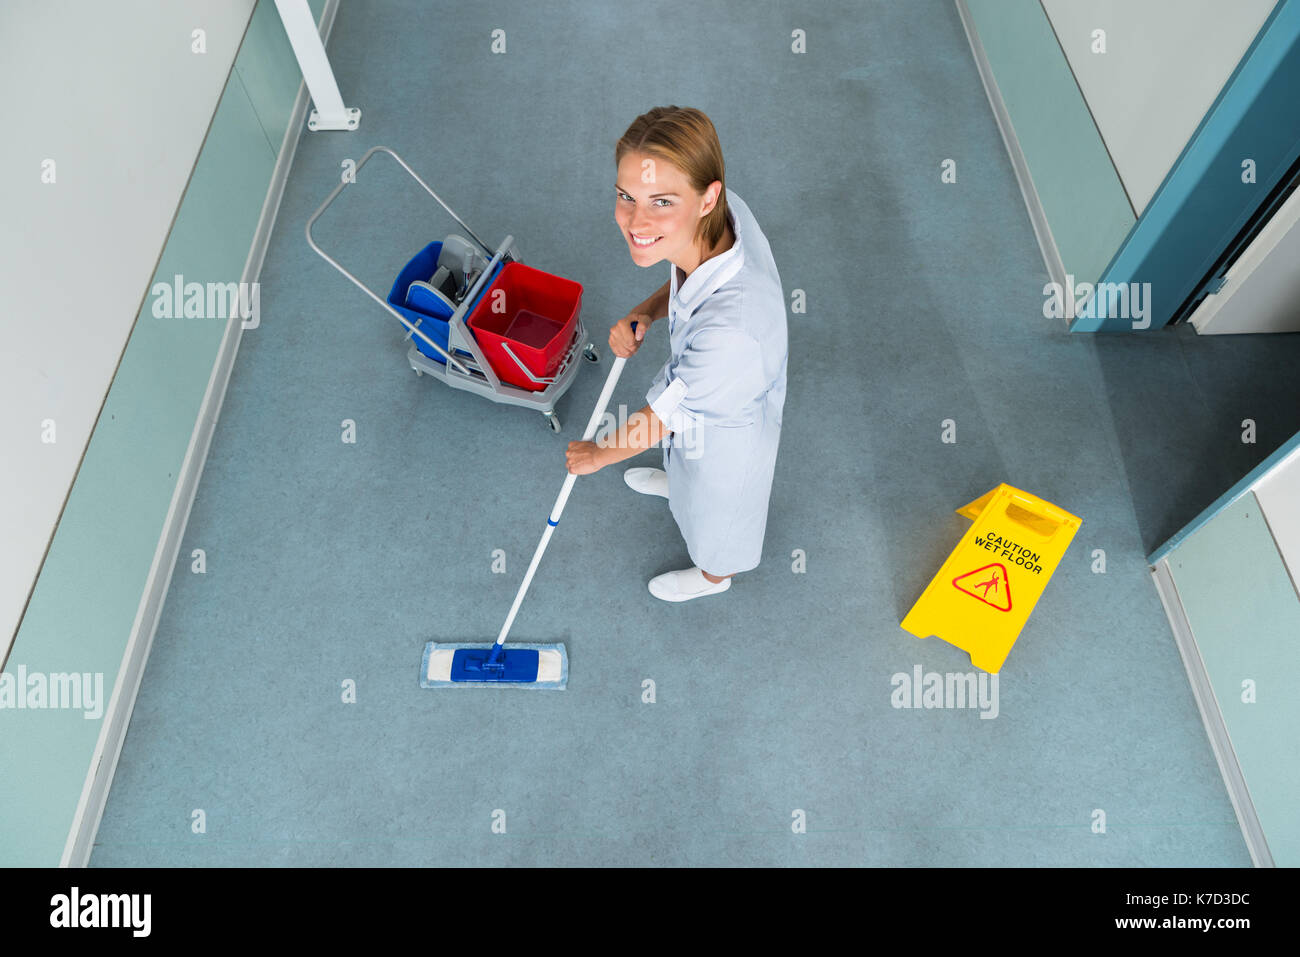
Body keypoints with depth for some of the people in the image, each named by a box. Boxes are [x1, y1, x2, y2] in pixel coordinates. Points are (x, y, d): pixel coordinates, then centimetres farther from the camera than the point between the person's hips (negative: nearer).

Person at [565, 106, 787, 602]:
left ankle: (713, 573, 64)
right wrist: (644, 313, -22)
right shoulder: (722, 212, -29)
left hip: (726, 430, -6)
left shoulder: (731, 329, -50)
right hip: (695, 390, 6)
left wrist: (598, 454, -13)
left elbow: (661, 417, -31)